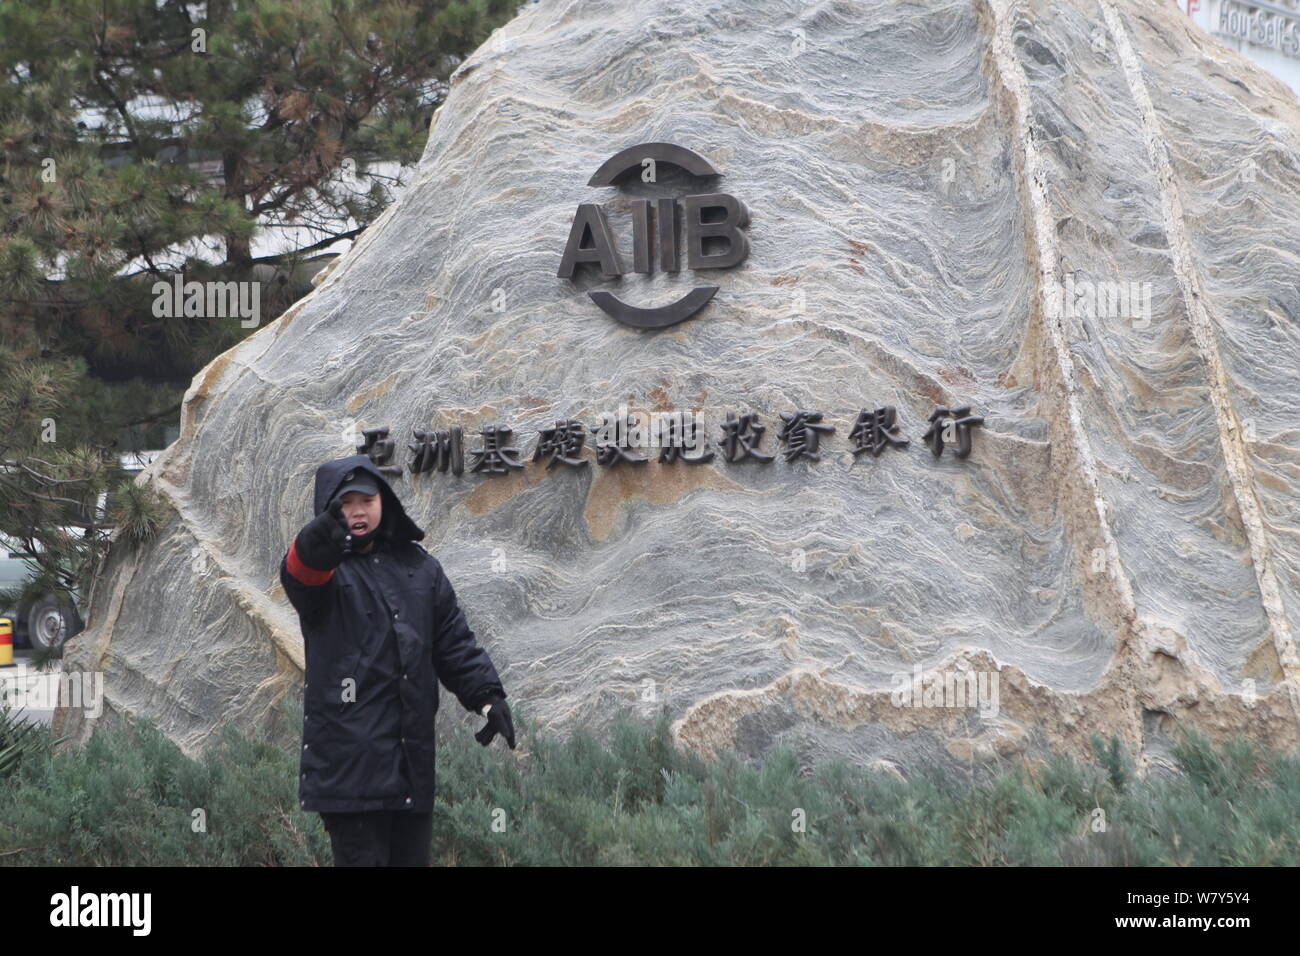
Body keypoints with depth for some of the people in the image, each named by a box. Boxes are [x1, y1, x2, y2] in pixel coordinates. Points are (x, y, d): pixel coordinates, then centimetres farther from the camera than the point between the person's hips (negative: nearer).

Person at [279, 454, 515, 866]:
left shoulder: (419, 566, 12)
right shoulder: (324, 567, -2)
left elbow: (454, 640, 16)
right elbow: (299, 575, -28)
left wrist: (487, 696, 1)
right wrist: (318, 545, -52)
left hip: (413, 757, 5)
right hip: (349, 758, -5)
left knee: (411, 856, 10)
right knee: (361, 856, -7)